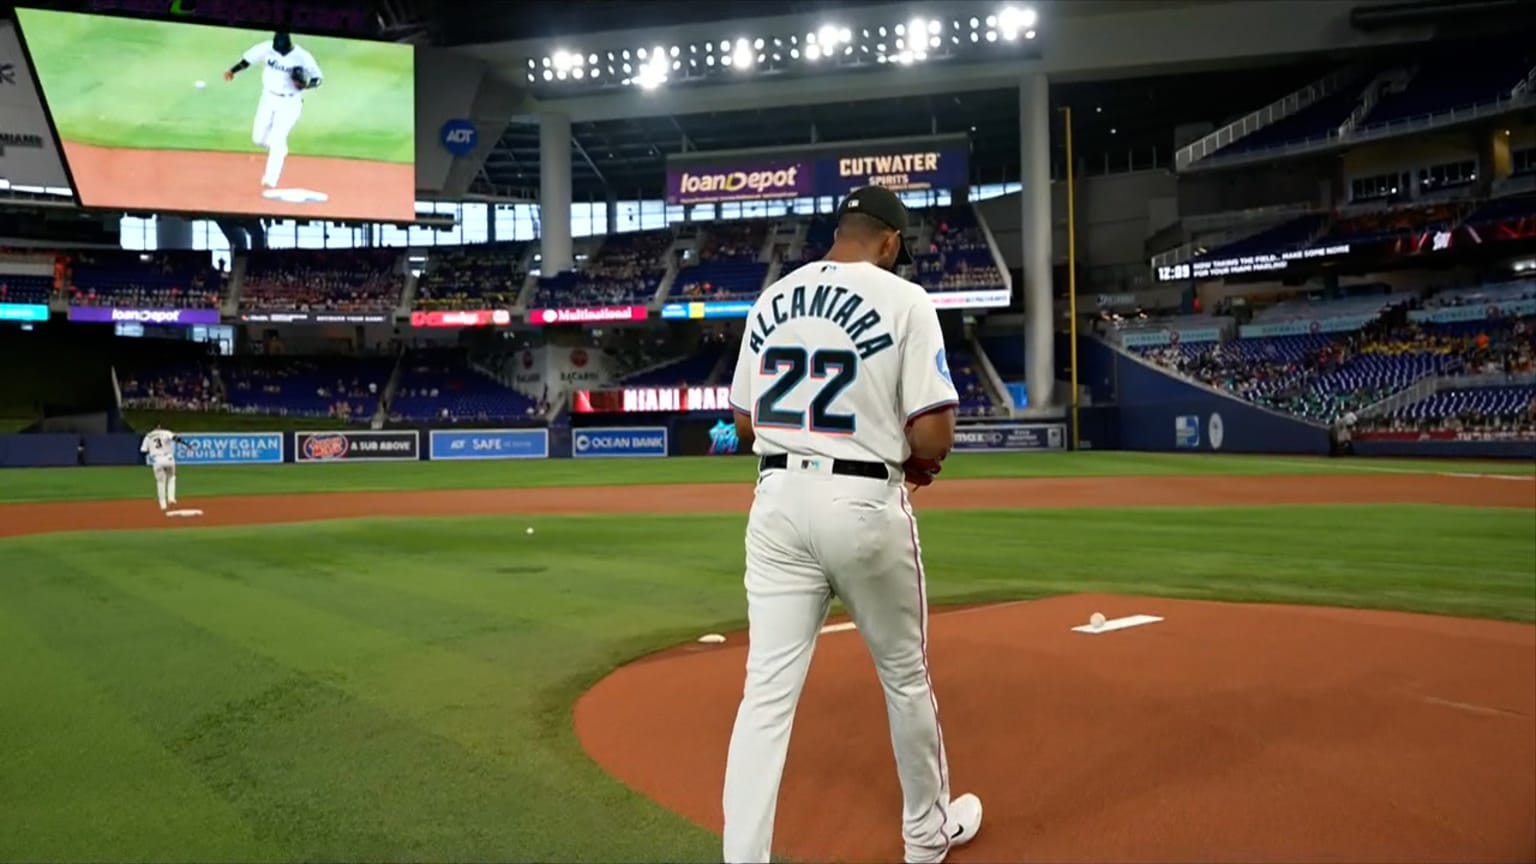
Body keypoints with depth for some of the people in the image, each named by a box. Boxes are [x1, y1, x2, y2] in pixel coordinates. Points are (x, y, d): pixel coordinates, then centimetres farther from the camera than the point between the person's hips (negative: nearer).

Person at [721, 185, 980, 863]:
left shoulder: (771, 300, 9)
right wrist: (917, 461, 9)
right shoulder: (903, 300, -7)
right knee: (905, 676, 17)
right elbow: (933, 435, -13)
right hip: (864, 506, -4)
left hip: (777, 503, 4)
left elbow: (745, 425, 12)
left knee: (767, 690, 5)